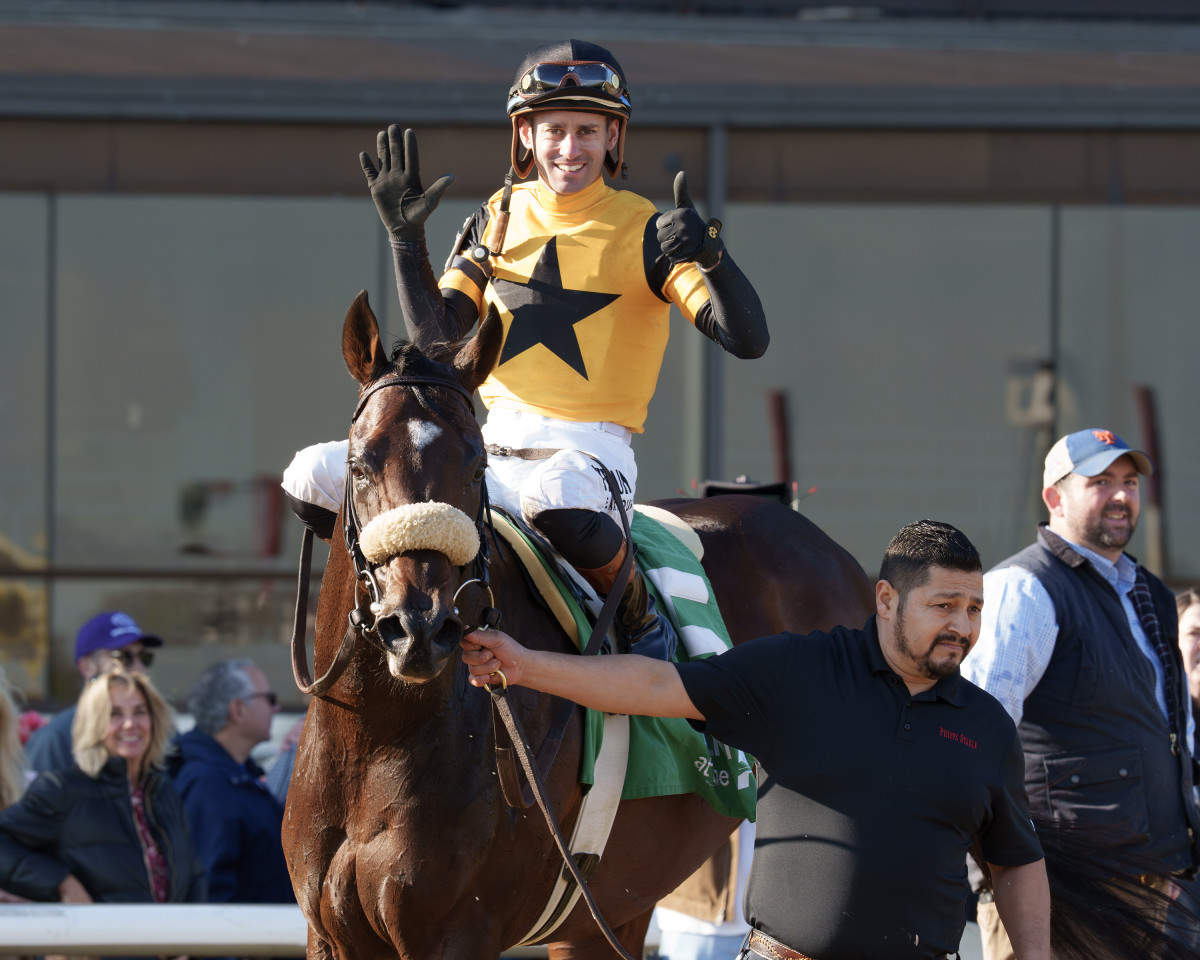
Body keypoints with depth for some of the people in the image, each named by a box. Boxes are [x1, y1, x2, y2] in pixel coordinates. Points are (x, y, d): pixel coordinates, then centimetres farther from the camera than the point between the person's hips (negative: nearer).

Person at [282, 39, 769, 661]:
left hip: (589, 452, -5)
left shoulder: (643, 230, -3)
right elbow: (433, 335, 7)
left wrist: (710, 254, -29)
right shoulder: (499, 220, 12)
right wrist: (405, 235, -3)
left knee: (553, 496, -43)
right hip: (494, 447, 5)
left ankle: (638, 619, -16)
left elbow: (748, 341, -11)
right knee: (314, 478, -8)